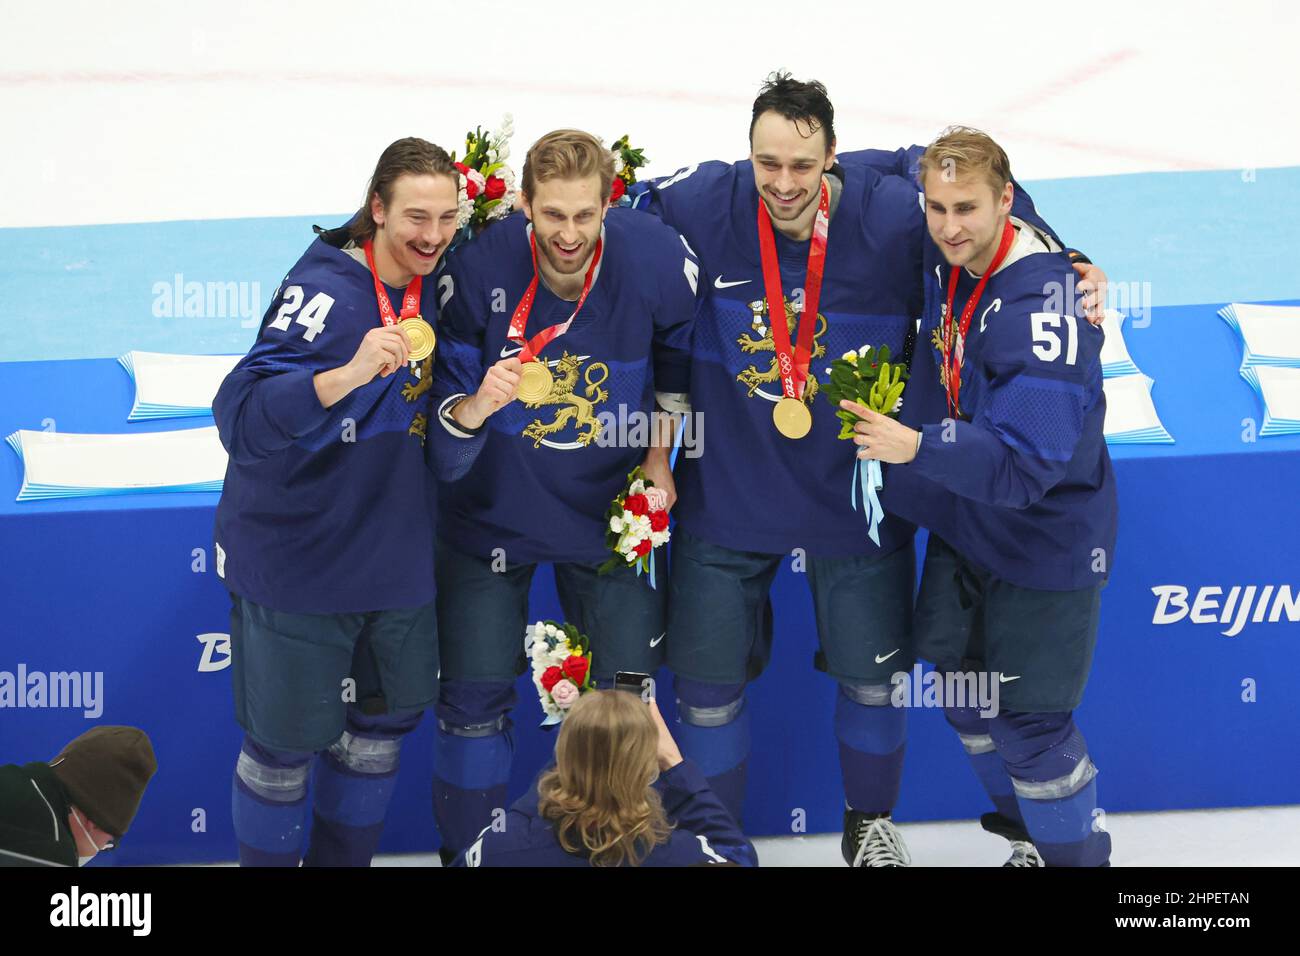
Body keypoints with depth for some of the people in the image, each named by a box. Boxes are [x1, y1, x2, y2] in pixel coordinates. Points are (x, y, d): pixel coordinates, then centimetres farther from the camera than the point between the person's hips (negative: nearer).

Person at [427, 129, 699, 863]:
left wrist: (658, 452, 2)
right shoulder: (479, 270, -24)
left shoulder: (660, 260, -19)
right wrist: (476, 406, -40)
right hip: (494, 510, -1)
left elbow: (680, 357, 3)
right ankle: (469, 853, 21)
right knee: (476, 697, 0)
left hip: (611, 506, 2)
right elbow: (446, 411, -18)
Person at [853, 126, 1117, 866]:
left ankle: (1076, 850, 24)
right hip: (963, 525, 8)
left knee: (1029, 722, 0)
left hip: (1043, 541, -8)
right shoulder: (947, 261, -8)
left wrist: (917, 446, -45)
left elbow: (1024, 463, -36)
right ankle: (1031, 830, 43)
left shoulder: (1042, 310, -31)